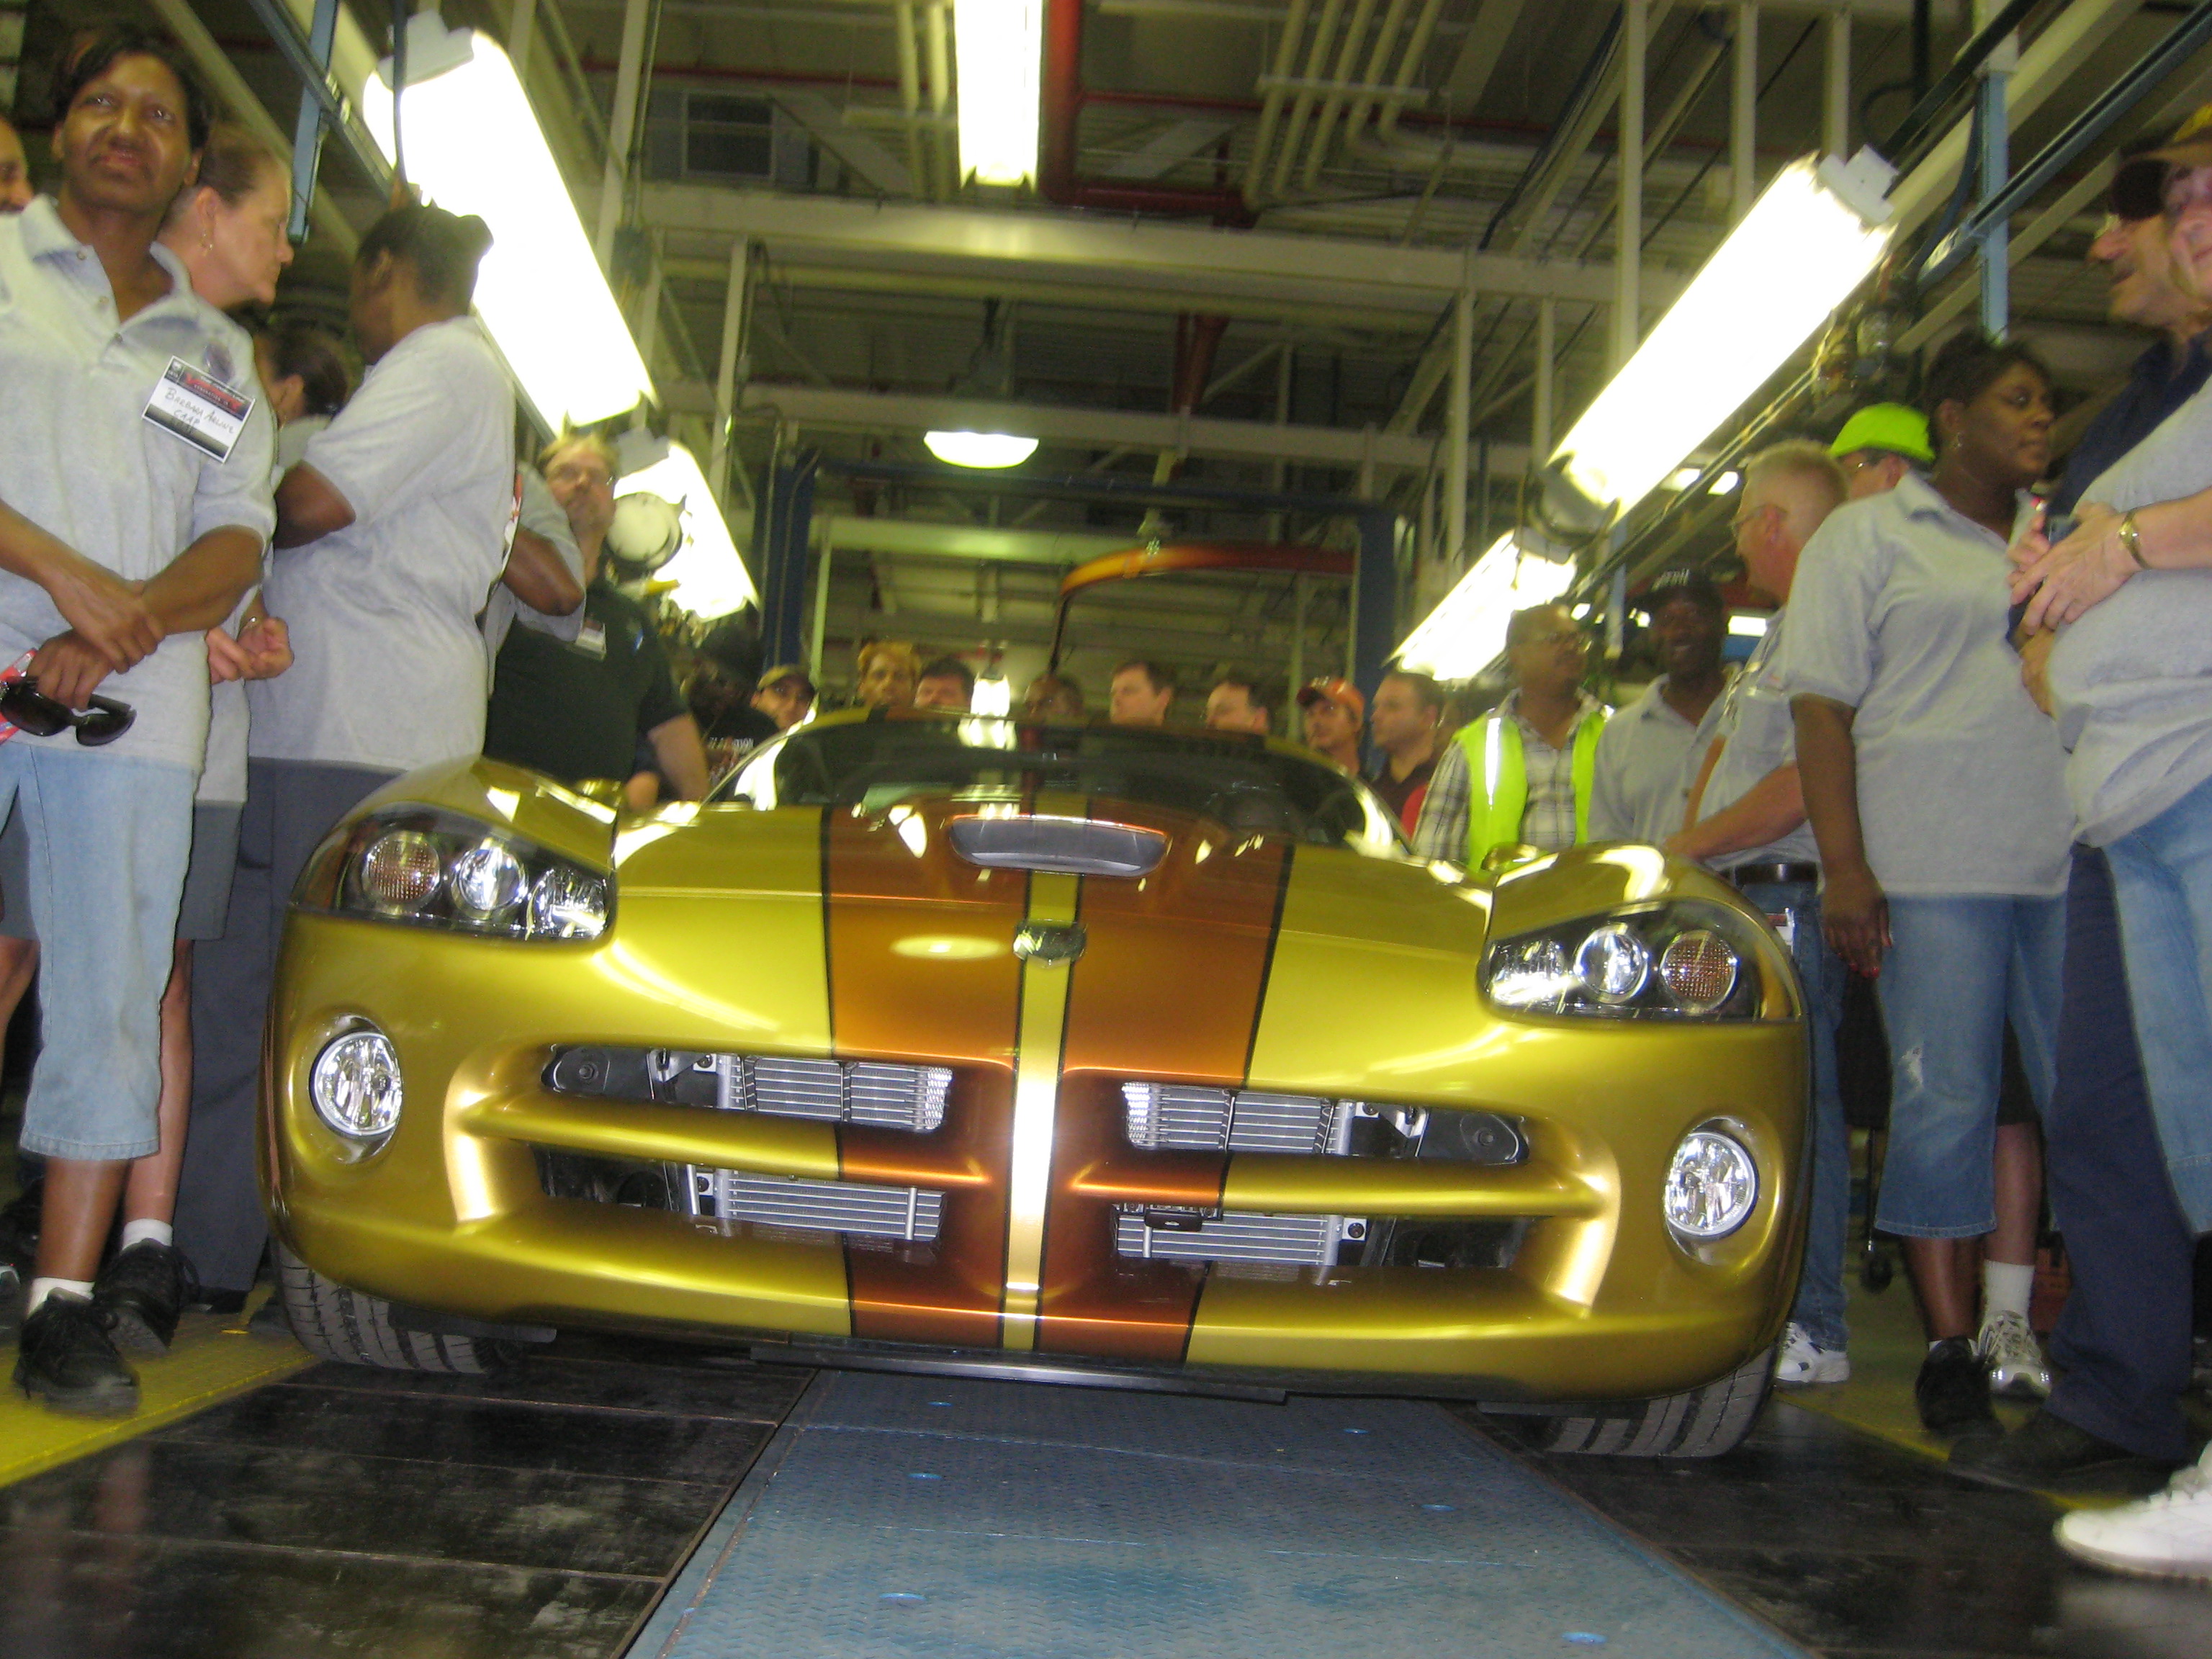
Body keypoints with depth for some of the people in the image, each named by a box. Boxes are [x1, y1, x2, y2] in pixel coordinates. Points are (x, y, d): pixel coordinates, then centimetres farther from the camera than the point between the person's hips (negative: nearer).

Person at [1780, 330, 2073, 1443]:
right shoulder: (1870, 535, 7)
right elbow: (1822, 707, -1)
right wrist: (1844, 868, -11)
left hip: (2070, 861, 5)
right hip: (1933, 862, -4)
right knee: (1945, 1104, -5)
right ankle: (1952, 1347, 3)